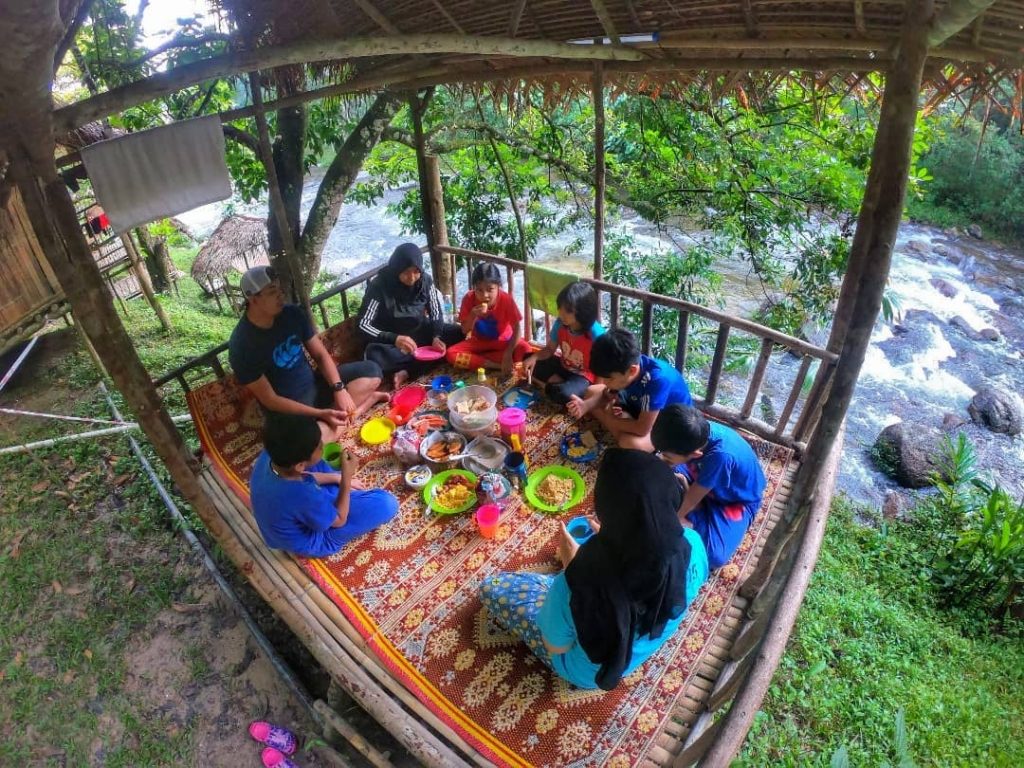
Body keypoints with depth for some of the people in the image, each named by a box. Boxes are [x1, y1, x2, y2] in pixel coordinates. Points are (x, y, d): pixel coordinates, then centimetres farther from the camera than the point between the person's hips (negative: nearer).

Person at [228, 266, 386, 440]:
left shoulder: (292, 313, -6)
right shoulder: (241, 345, -21)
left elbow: (320, 354, 1)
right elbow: (269, 399, -20)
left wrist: (339, 389, -17)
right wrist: (321, 414, -27)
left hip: (314, 384, 6)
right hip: (288, 407, -5)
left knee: (371, 371, -3)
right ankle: (363, 399, -12)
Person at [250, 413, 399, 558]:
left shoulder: (269, 456, -22)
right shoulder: (304, 497, -42)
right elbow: (339, 520, -21)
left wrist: (337, 478, 2)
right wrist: (347, 477, -23)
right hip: (309, 542, -7)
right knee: (387, 503, -16)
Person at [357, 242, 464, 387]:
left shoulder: (425, 281, -9)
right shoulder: (379, 285, -19)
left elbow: (436, 312, -1)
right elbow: (363, 325, -22)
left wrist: (436, 337, -22)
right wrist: (394, 339, -37)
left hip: (422, 333, 4)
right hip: (393, 341, -4)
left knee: (459, 333, -19)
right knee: (374, 354, -36)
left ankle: (408, 371, -24)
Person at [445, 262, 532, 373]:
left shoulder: (506, 300, -22)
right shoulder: (469, 299, -18)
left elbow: (517, 330, -20)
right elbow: (465, 331, -12)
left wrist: (508, 354, -33)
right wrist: (473, 316, -32)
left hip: (502, 342, -1)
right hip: (478, 342, 2)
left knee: (525, 350, -32)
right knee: (451, 353, -24)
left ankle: (474, 358, -23)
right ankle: (496, 365, -25)